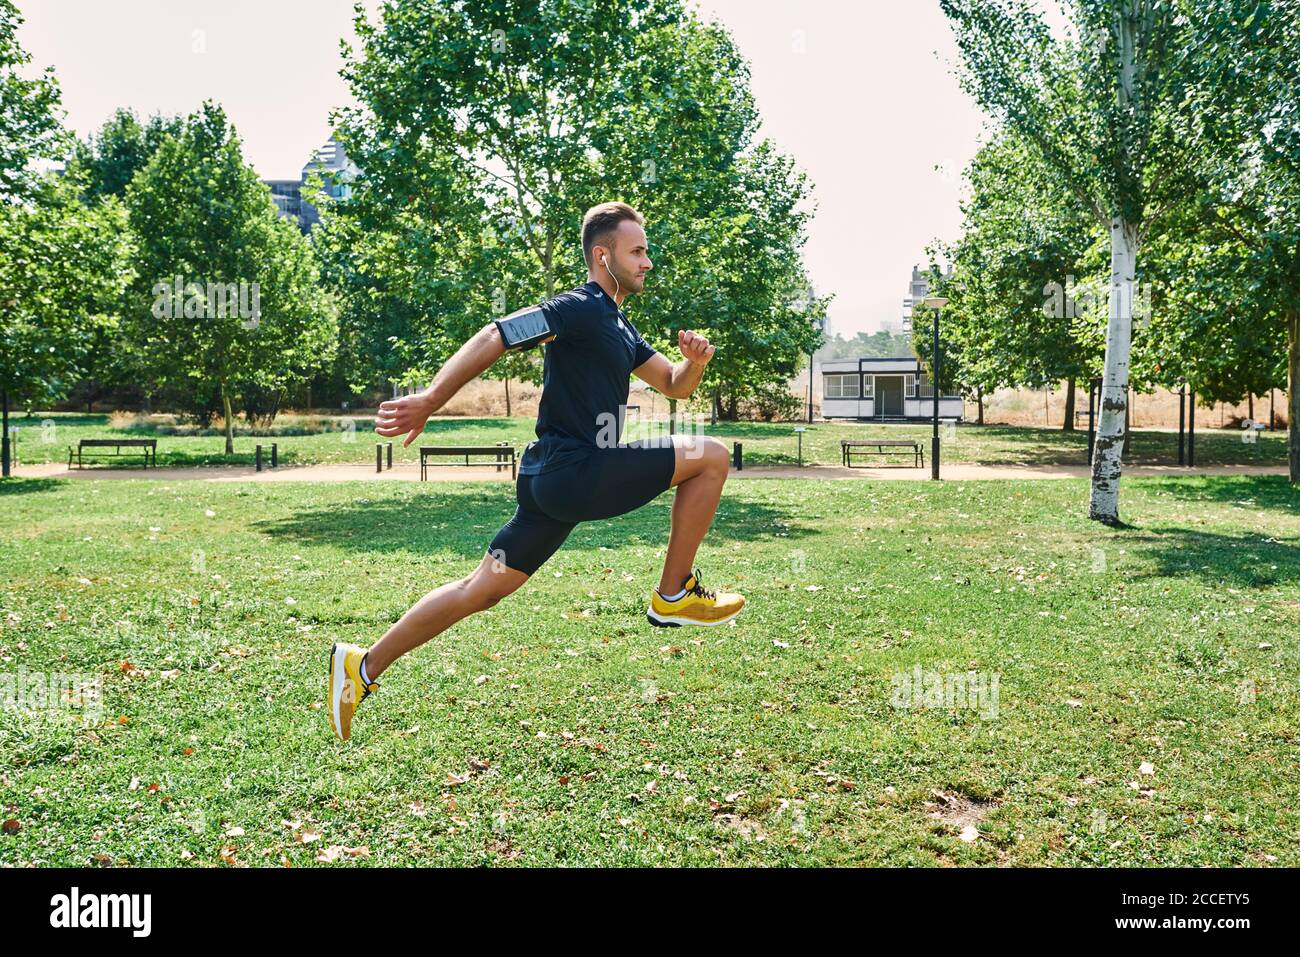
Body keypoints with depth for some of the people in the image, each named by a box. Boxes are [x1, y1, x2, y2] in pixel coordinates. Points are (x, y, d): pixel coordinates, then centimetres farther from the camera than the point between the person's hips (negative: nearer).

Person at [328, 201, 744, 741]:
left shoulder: (618, 327, 21)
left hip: (551, 480, 10)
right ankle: (674, 596, 0)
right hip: (574, 472, -10)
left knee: (483, 588, 12)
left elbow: (674, 385, 24)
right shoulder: (581, 308, -10)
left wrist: (694, 362, 1)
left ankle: (364, 667, 18)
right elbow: (493, 338, -17)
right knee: (710, 456, -6)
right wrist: (428, 402, -22)